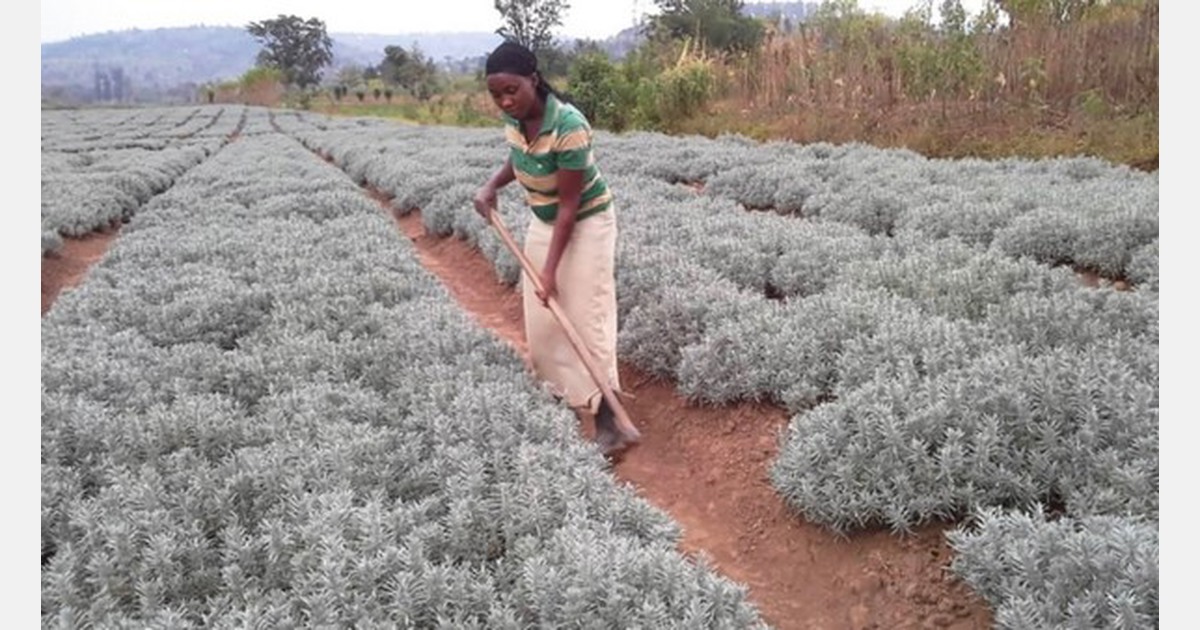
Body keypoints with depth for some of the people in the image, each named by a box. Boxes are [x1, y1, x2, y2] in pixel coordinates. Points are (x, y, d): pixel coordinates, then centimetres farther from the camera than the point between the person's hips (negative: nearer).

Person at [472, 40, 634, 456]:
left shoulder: (568, 125, -31)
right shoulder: (515, 118, -10)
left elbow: (570, 203, -27)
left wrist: (551, 268, -25)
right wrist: (491, 186, -5)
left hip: (585, 224, -7)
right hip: (543, 223, 7)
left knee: (586, 319, -7)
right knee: (541, 316, 11)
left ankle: (607, 424, 0)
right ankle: (561, 393, 28)